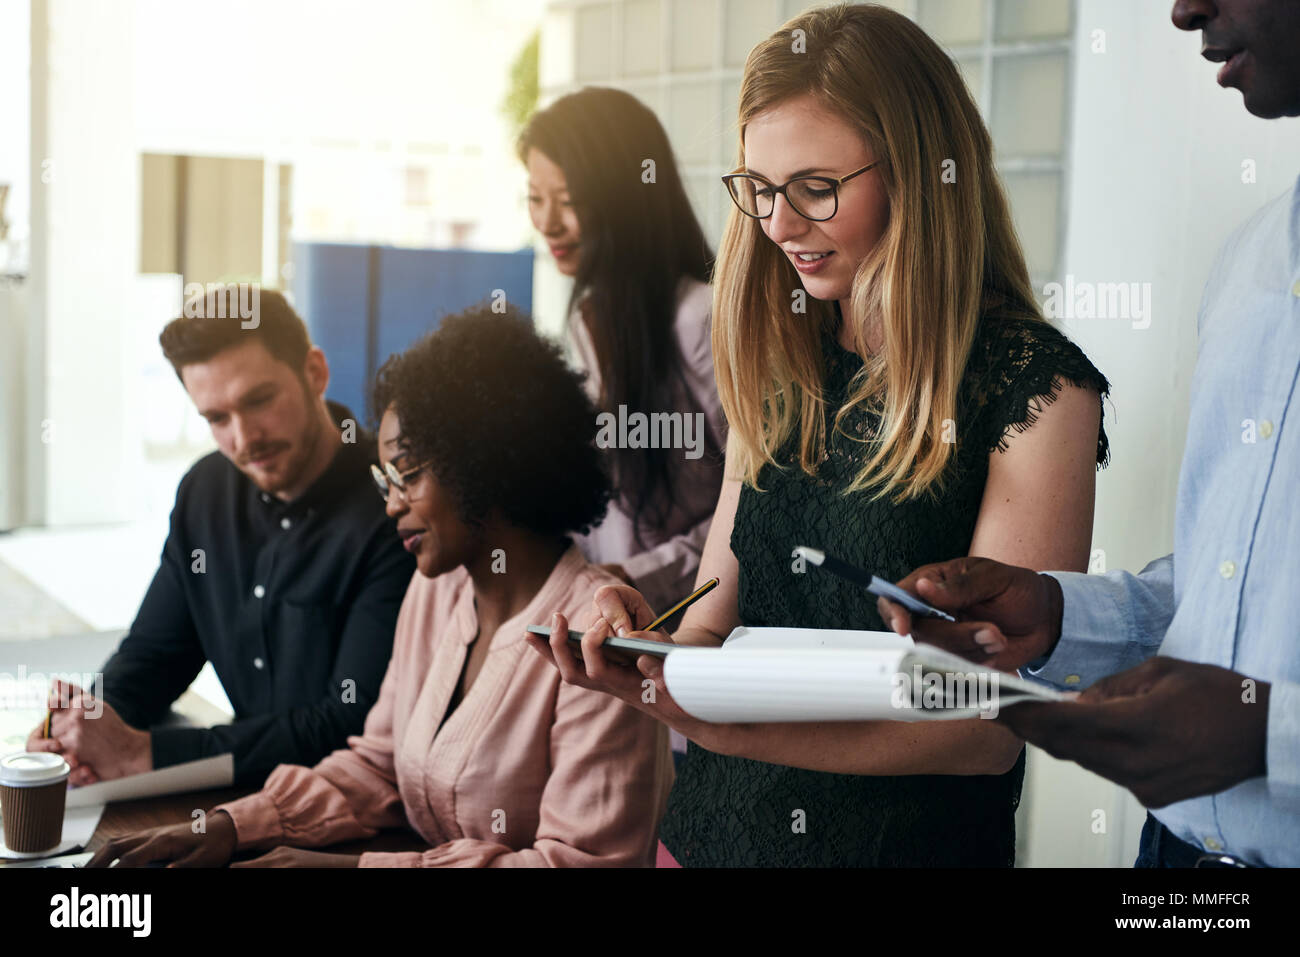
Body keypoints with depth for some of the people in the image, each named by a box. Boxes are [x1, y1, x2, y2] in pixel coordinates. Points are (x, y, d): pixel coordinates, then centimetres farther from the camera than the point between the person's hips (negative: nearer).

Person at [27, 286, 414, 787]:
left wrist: (142, 752, -21)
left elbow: (355, 726, -21)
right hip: (250, 792, 7)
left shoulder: (391, 516, -18)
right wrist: (86, 727, -9)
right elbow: (152, 651, 13)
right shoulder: (205, 492, 6)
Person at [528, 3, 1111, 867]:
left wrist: (734, 726, -30)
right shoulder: (777, 369, 5)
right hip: (715, 823, 5)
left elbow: (991, 726, -18)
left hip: (907, 835, -5)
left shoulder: (1040, 390, -14)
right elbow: (714, 623, 6)